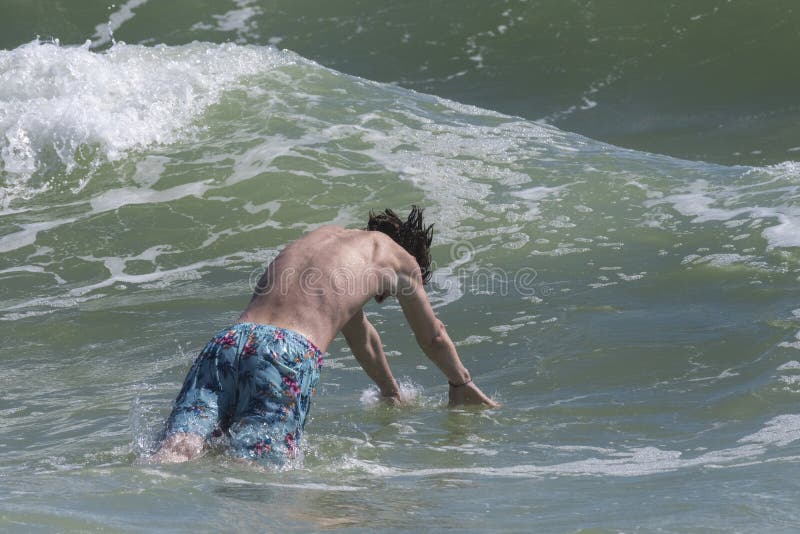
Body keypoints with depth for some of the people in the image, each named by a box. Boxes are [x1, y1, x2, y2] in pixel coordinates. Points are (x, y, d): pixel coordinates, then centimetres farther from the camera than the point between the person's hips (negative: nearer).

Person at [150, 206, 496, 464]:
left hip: (227, 340, 5)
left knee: (173, 453, -16)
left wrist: (391, 393, 66)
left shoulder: (327, 235, 40)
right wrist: (461, 384, 57)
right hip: (290, 352, -5)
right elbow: (433, 338, 36)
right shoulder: (399, 258, 22)